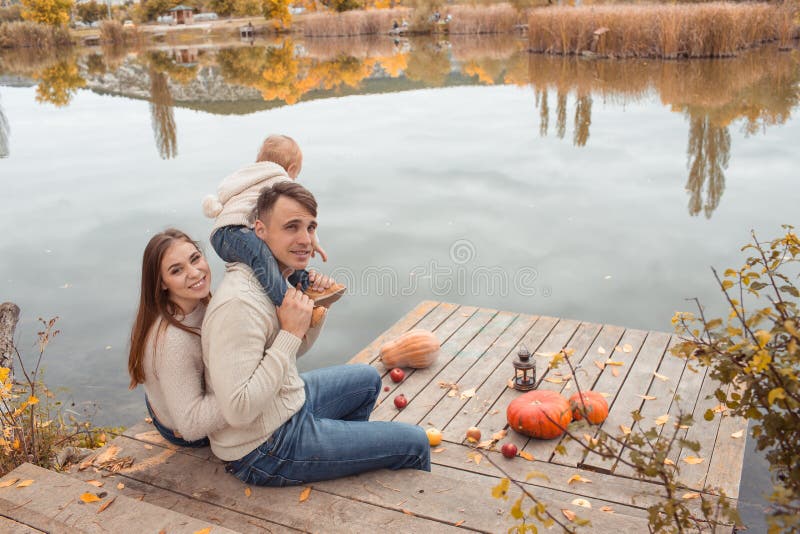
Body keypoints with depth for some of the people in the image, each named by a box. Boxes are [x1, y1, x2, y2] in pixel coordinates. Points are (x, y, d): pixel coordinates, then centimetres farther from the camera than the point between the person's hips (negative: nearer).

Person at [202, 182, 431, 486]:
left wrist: (319, 306, -4)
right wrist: (291, 333, -29)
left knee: (368, 380, 30)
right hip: (265, 451, -9)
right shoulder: (239, 303, -30)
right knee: (415, 445, -3)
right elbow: (238, 410, -33)